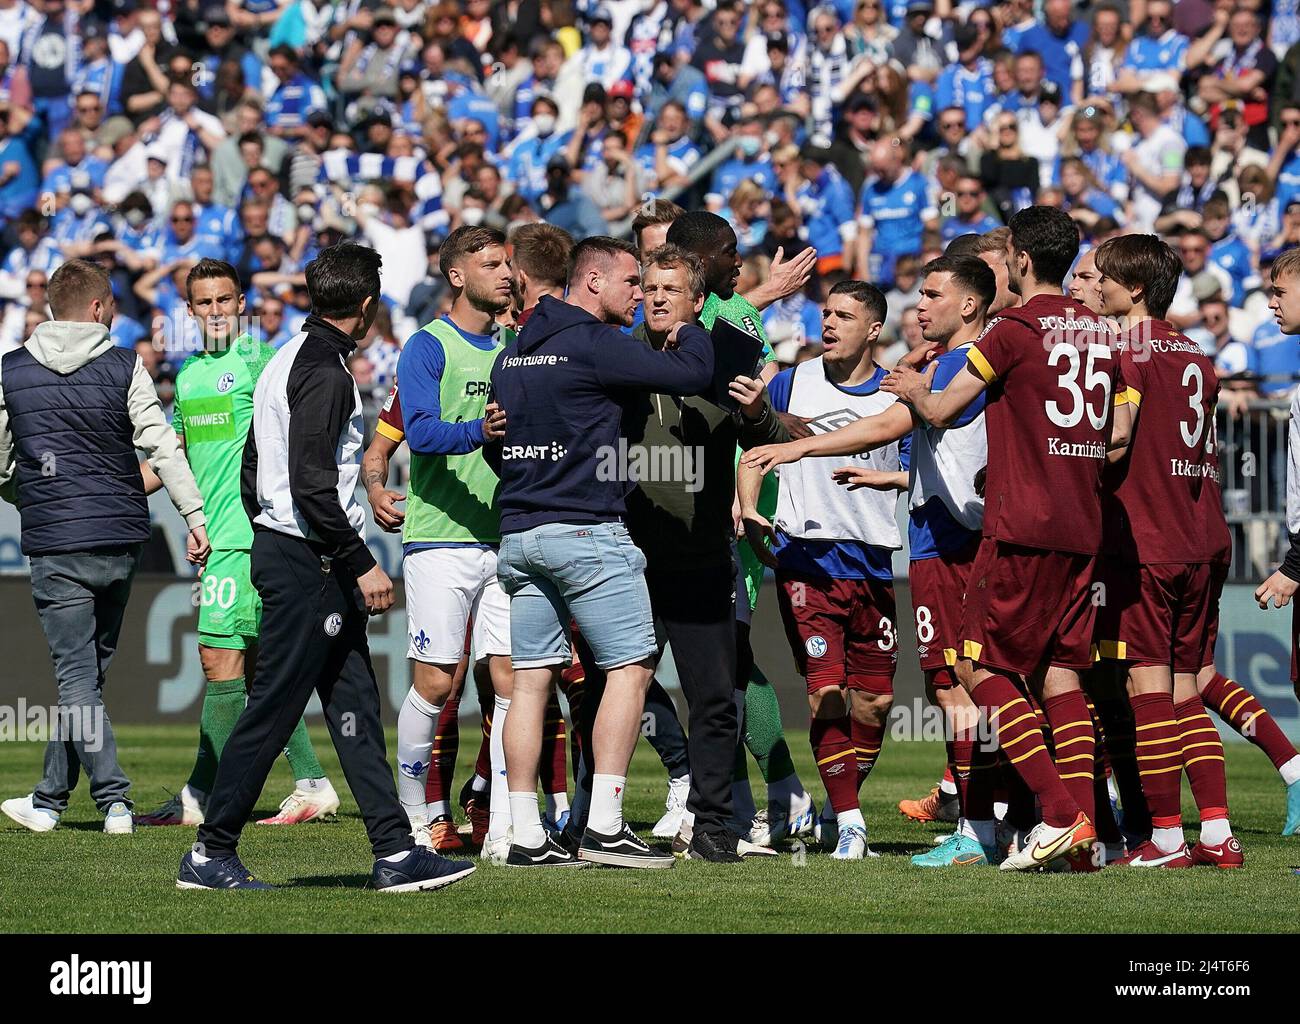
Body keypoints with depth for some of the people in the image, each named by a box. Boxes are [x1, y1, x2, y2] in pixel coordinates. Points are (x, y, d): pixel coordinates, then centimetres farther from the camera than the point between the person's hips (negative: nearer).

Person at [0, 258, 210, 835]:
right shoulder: (124, 367, -2)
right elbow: (161, 446, -6)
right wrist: (195, 515, -2)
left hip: (54, 543, -1)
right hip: (121, 539, 1)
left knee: (76, 675, 0)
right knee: (87, 672, 12)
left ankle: (114, 799, -10)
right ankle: (49, 799, 19)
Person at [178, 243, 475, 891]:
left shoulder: (287, 361, 14)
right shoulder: (326, 374, -16)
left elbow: (252, 467, 19)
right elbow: (311, 485, -23)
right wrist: (361, 564, -20)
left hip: (278, 546, 10)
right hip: (310, 563, -10)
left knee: (354, 705, 7)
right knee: (272, 710, -4)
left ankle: (396, 853, 6)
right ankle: (210, 855, 1)